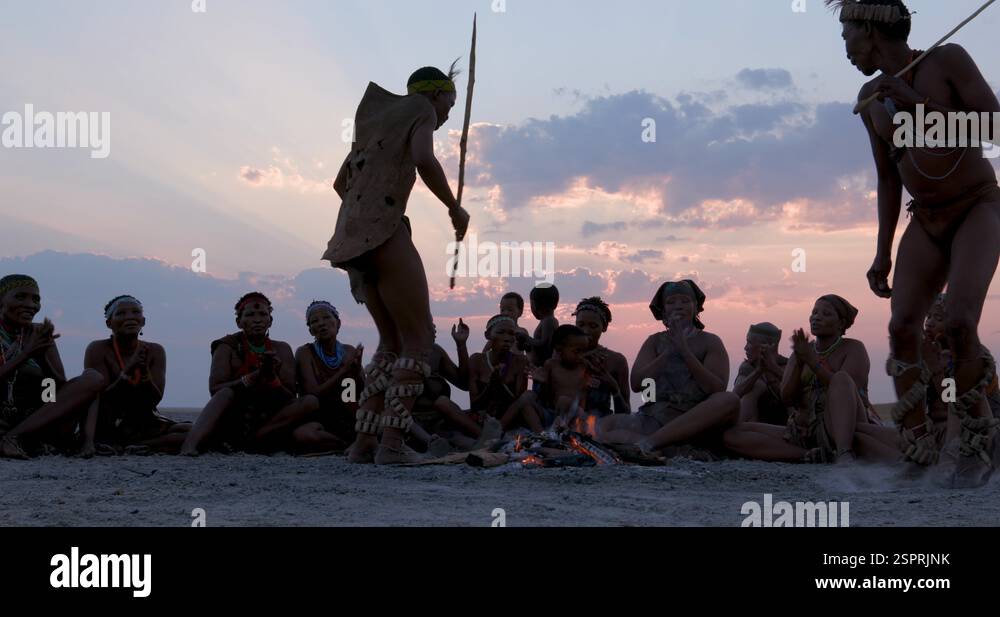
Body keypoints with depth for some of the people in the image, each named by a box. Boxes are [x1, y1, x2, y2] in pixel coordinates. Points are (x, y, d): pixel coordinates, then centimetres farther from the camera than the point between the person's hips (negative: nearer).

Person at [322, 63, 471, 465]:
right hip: (384, 232, -8)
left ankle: (364, 442, 7)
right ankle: (391, 443, -15)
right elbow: (425, 161, -15)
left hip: (352, 238, 8)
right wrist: (455, 208, -5)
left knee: (393, 342, 14)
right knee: (418, 340, -5)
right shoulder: (420, 109, 5)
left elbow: (341, 183, 31)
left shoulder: (375, 118, 28)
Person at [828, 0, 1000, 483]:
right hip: (925, 222, 5)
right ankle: (919, 453, -5)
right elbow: (888, 178, 10)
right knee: (902, 328, -12)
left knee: (959, 322, -24)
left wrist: (920, 103, -23)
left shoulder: (947, 60, -12)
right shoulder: (870, 99, 3)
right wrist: (883, 253, 6)